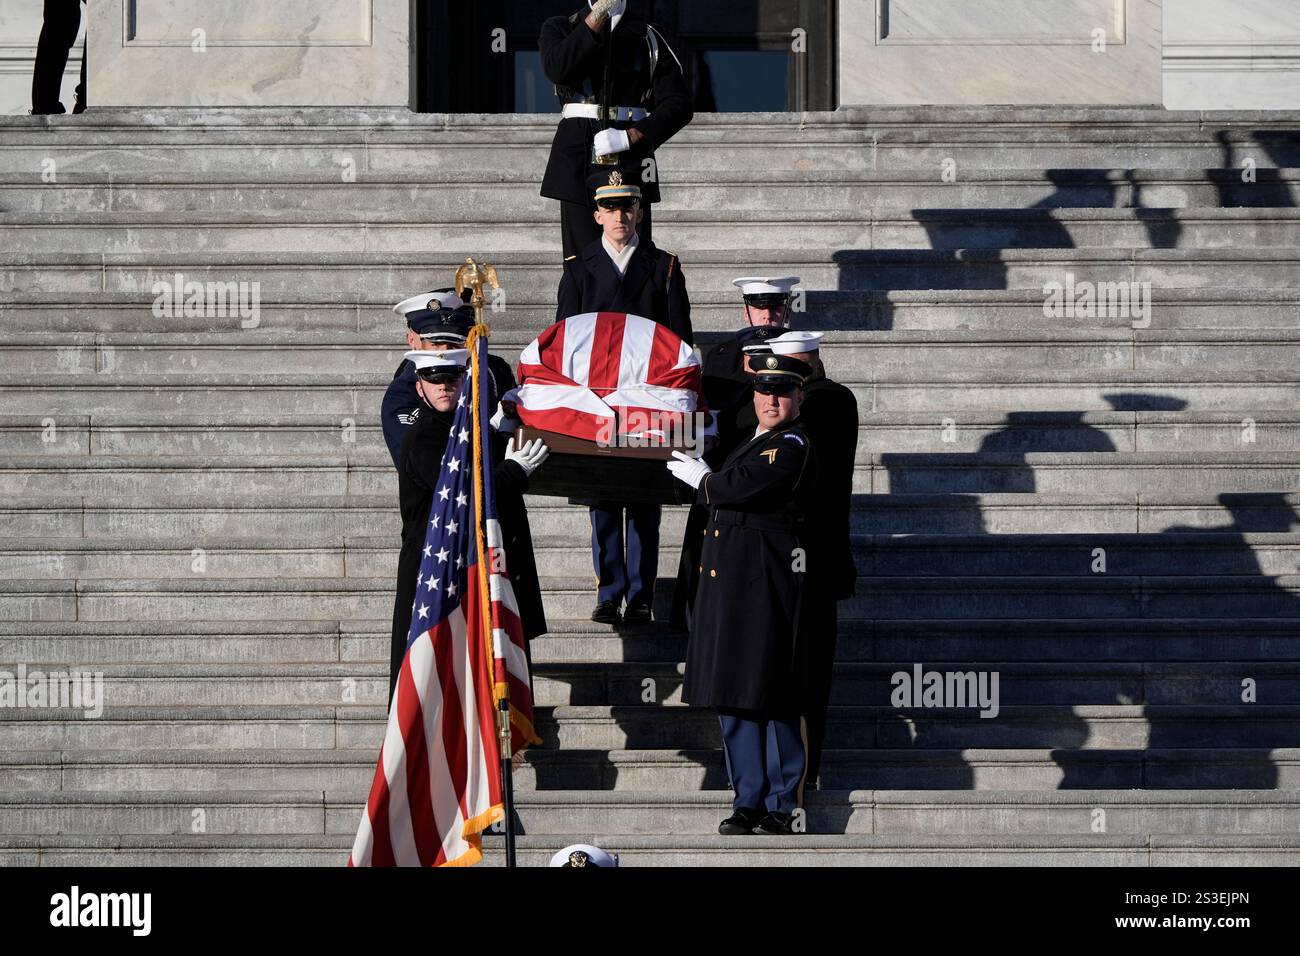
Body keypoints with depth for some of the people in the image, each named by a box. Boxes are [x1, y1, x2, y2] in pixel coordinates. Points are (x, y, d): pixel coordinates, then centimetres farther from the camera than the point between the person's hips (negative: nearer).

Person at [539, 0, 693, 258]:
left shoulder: (649, 37, 12)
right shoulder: (560, 28, 13)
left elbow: (678, 105, 4)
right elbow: (557, 69, -11)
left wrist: (630, 136, -10)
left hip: (630, 161, 0)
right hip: (578, 158, 0)